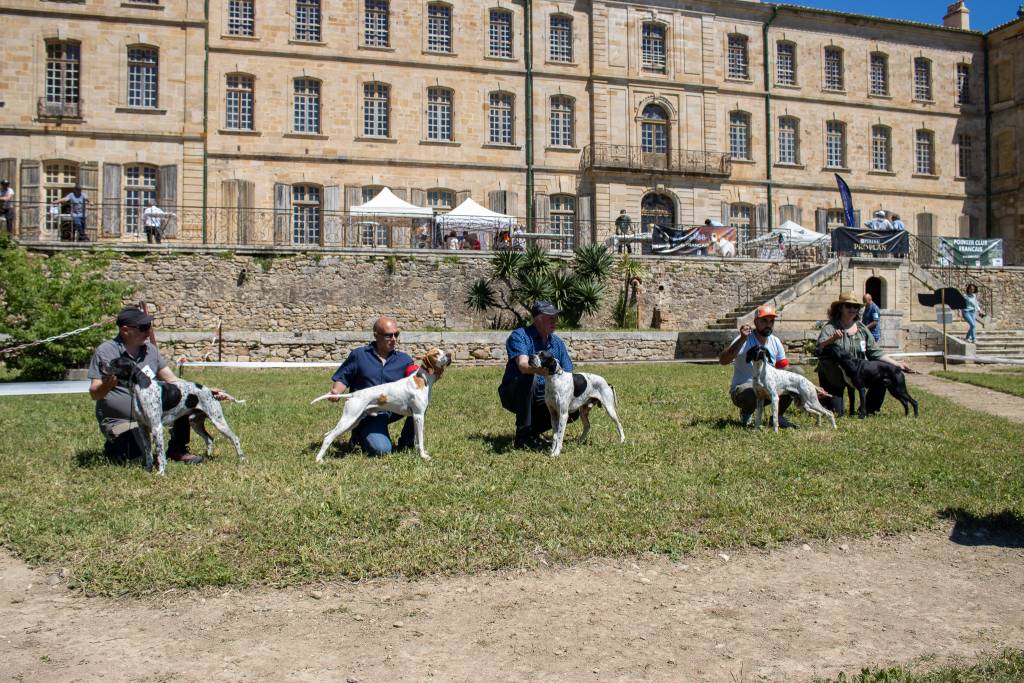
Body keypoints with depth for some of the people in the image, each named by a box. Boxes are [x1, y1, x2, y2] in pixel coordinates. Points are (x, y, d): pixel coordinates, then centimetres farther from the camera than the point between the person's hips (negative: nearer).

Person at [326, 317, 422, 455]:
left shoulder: (404, 359, 6)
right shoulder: (358, 355, 2)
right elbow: (341, 379, 7)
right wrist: (336, 392, -15)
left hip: (394, 409, 3)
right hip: (369, 412, -3)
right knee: (381, 449, -27)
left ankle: (406, 442, -3)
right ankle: (360, 433, 10)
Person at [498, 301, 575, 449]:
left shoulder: (557, 342, 3)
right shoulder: (519, 336, -15)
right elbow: (523, 365, -33)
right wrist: (541, 370, -54)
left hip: (541, 399, 5)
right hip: (514, 394, -5)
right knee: (529, 377, -36)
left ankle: (533, 429, 4)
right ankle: (523, 435, -28)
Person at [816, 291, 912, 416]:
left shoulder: (862, 329, 2)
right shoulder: (830, 327, -14)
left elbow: (875, 353, 4)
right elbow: (819, 348, -28)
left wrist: (898, 365, -3)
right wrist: (832, 339, -47)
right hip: (831, 377, -4)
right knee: (836, 413, -5)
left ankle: (868, 410, 6)